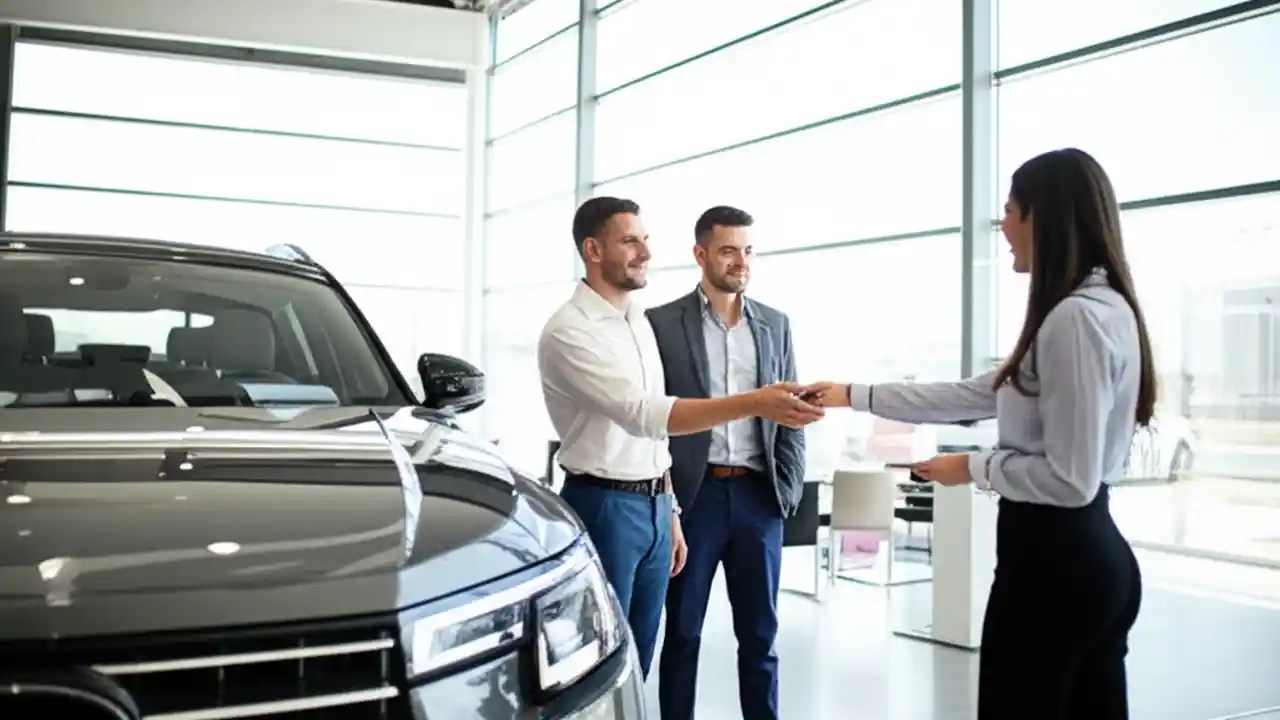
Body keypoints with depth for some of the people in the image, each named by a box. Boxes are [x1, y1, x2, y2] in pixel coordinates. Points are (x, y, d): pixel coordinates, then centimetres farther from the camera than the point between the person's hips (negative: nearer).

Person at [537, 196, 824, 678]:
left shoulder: (640, 321, 12)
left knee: (639, 655, 15)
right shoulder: (569, 330, -16)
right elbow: (642, 416, -28)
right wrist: (754, 403, -34)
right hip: (604, 507, -8)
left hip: (654, 505, 8)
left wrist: (669, 511, 17)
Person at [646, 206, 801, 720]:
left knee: (760, 632, 10)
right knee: (682, 630, 7)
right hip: (694, 494, -3)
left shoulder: (775, 324, 10)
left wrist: (789, 486, 2)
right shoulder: (662, 323, -1)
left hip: (759, 495, 3)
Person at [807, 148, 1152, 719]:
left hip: (1051, 557, -10)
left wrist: (974, 467, -7)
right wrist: (855, 395, 20)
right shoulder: (1099, 307, 13)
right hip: (1087, 554, 10)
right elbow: (976, 395, 18)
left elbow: (1070, 480, -23)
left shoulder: (1076, 318, -20)